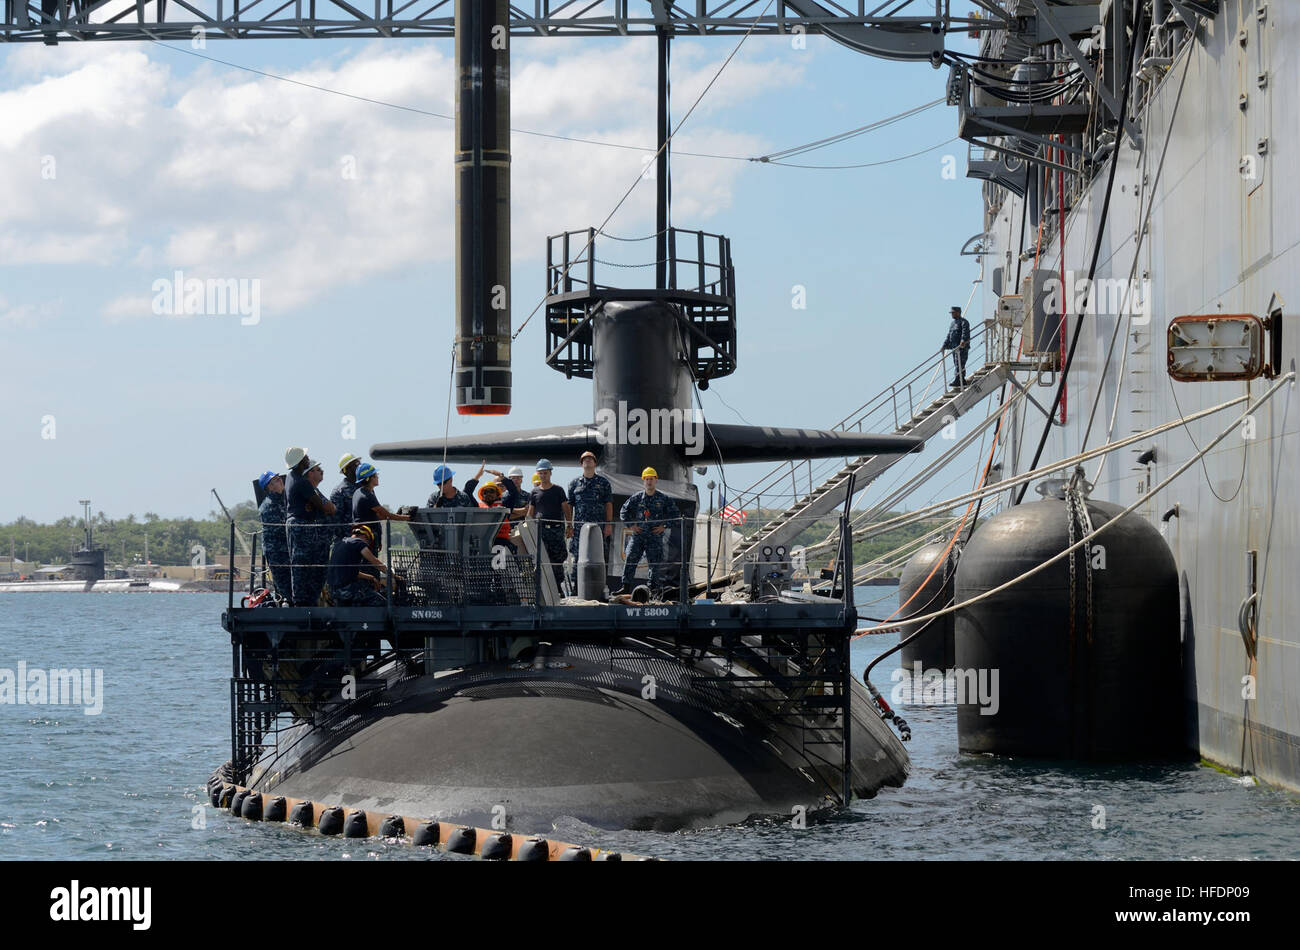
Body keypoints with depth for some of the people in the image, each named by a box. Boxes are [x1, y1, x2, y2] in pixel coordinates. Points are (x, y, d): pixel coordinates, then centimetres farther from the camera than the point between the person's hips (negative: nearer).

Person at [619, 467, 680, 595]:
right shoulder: (637, 498, 6)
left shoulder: (663, 499, 4)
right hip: (638, 535, 1)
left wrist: (665, 527, -3)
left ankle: (654, 588, 6)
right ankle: (626, 588, -3)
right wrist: (630, 526, 3)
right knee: (629, 560, -6)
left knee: (655, 563, -2)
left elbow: (675, 514, 7)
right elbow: (623, 511, 15)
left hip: (655, 536, -1)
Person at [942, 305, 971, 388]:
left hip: (962, 347, -9)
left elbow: (965, 332, -22)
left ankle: (957, 380, -18)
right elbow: (949, 335, 24)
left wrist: (963, 341, -38)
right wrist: (945, 345, 15)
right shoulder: (952, 323, 22)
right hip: (954, 347, 9)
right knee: (957, 364, 9)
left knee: (959, 364, -13)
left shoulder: (963, 322, -6)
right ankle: (962, 381, 13)